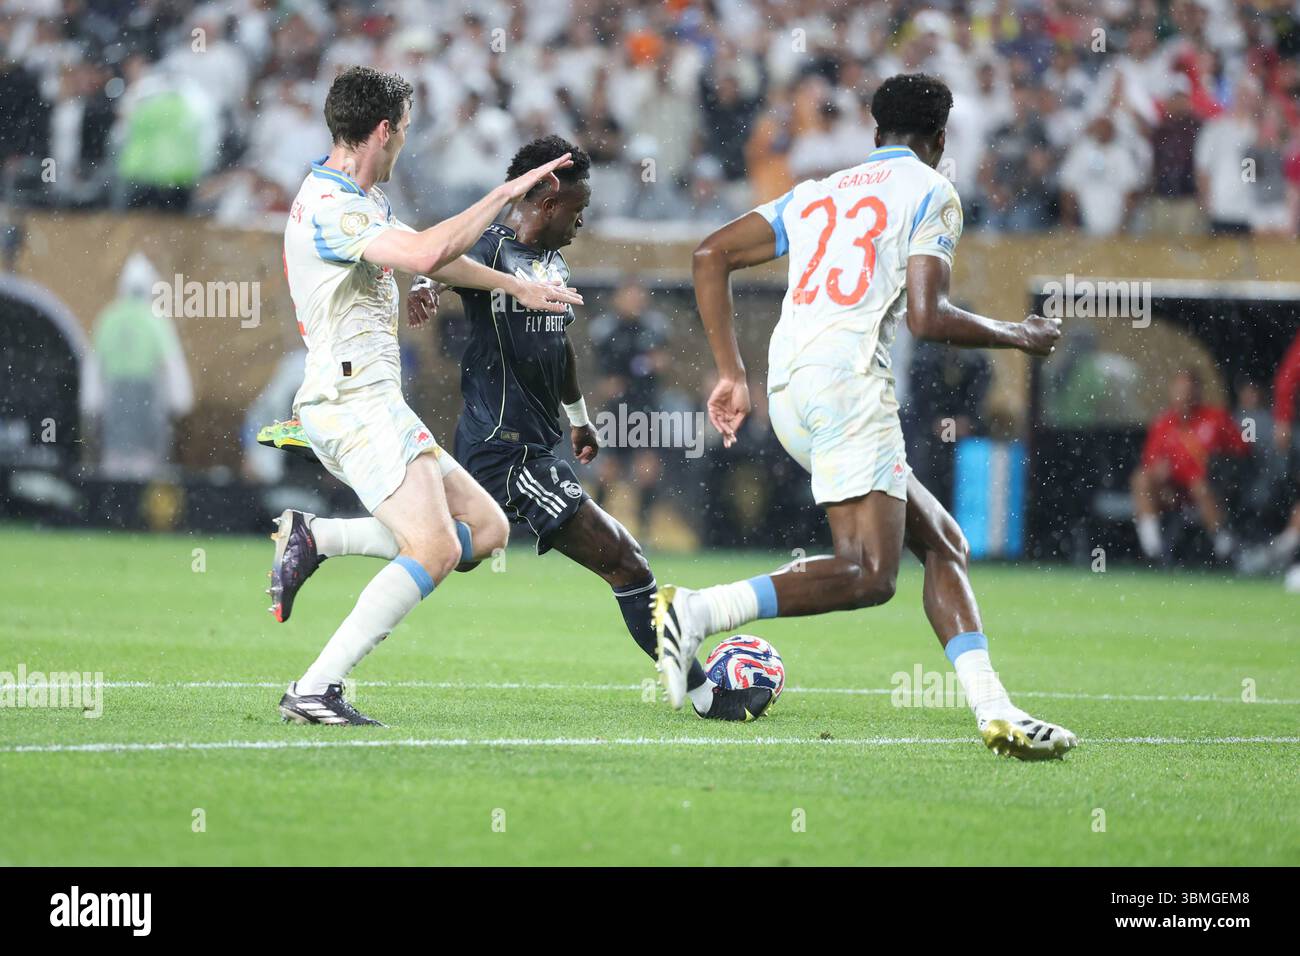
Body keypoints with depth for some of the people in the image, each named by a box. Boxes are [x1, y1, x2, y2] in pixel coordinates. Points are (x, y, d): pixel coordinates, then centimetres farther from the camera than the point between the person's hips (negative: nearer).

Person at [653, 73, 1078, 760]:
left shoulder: (818, 193, 26)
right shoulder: (931, 192, 5)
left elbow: (711, 254, 19)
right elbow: (926, 317, -7)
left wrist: (730, 372, 19)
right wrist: (1019, 337, 9)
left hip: (788, 394, 8)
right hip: (847, 377, -8)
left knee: (942, 543, 12)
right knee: (867, 574, -15)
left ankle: (992, 709, 2)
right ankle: (696, 612, -27)